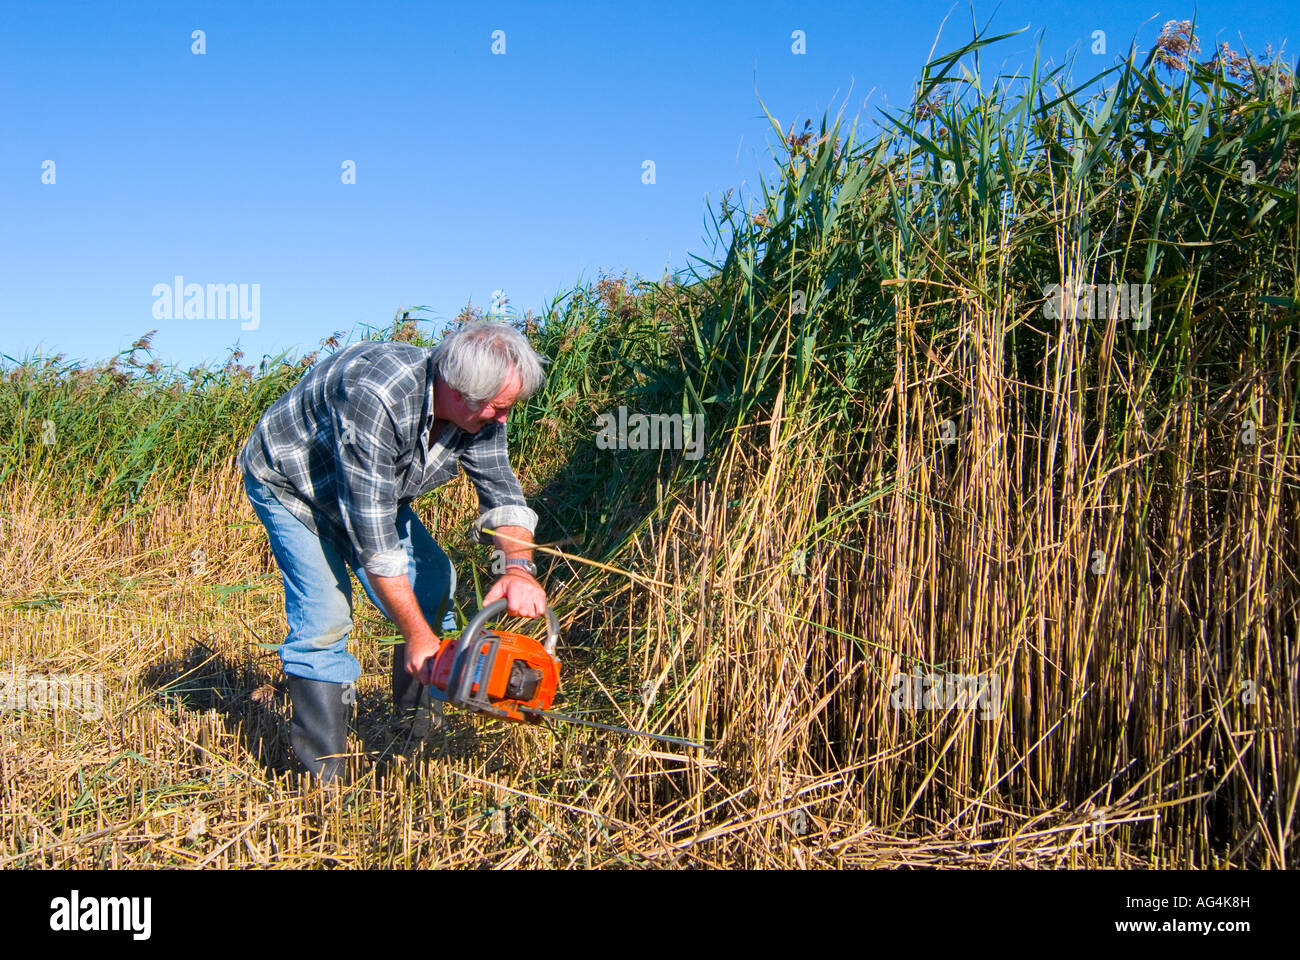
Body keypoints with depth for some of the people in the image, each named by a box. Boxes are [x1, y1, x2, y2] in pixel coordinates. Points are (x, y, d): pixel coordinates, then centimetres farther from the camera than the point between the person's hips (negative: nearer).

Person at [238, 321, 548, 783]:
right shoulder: (377, 398, -42)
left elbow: (500, 490, -18)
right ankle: (326, 776, -10)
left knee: (434, 583, 0)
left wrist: (519, 566, -39)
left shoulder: (477, 406, -21)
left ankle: (417, 727, 14)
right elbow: (373, 537, -40)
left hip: (376, 487, 7)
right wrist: (417, 636, -37)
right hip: (288, 485, -7)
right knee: (324, 617, -19)